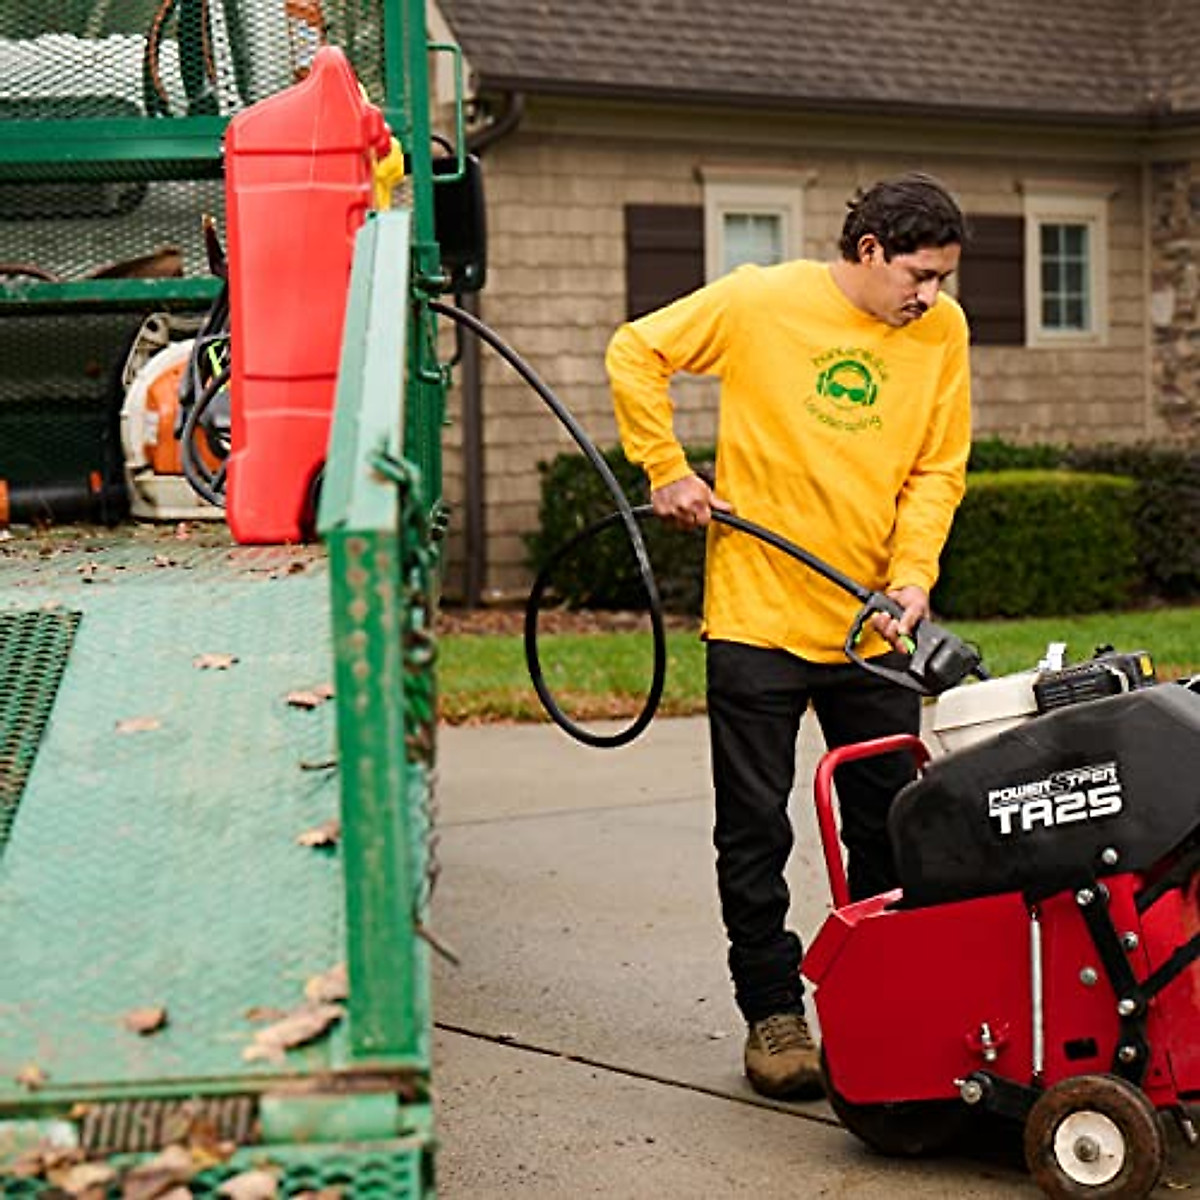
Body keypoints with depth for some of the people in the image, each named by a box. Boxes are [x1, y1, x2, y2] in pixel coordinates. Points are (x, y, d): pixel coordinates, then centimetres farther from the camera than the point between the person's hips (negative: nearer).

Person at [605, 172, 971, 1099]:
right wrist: (668, 472, -3)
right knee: (756, 832, 4)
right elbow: (637, 354, 2)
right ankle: (773, 1013, 16)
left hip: (872, 629, 3)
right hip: (758, 616, -3)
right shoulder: (760, 302, -7)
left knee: (894, 829, 8)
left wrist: (913, 576, -8)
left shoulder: (941, 332, 3)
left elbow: (939, 468, 5)